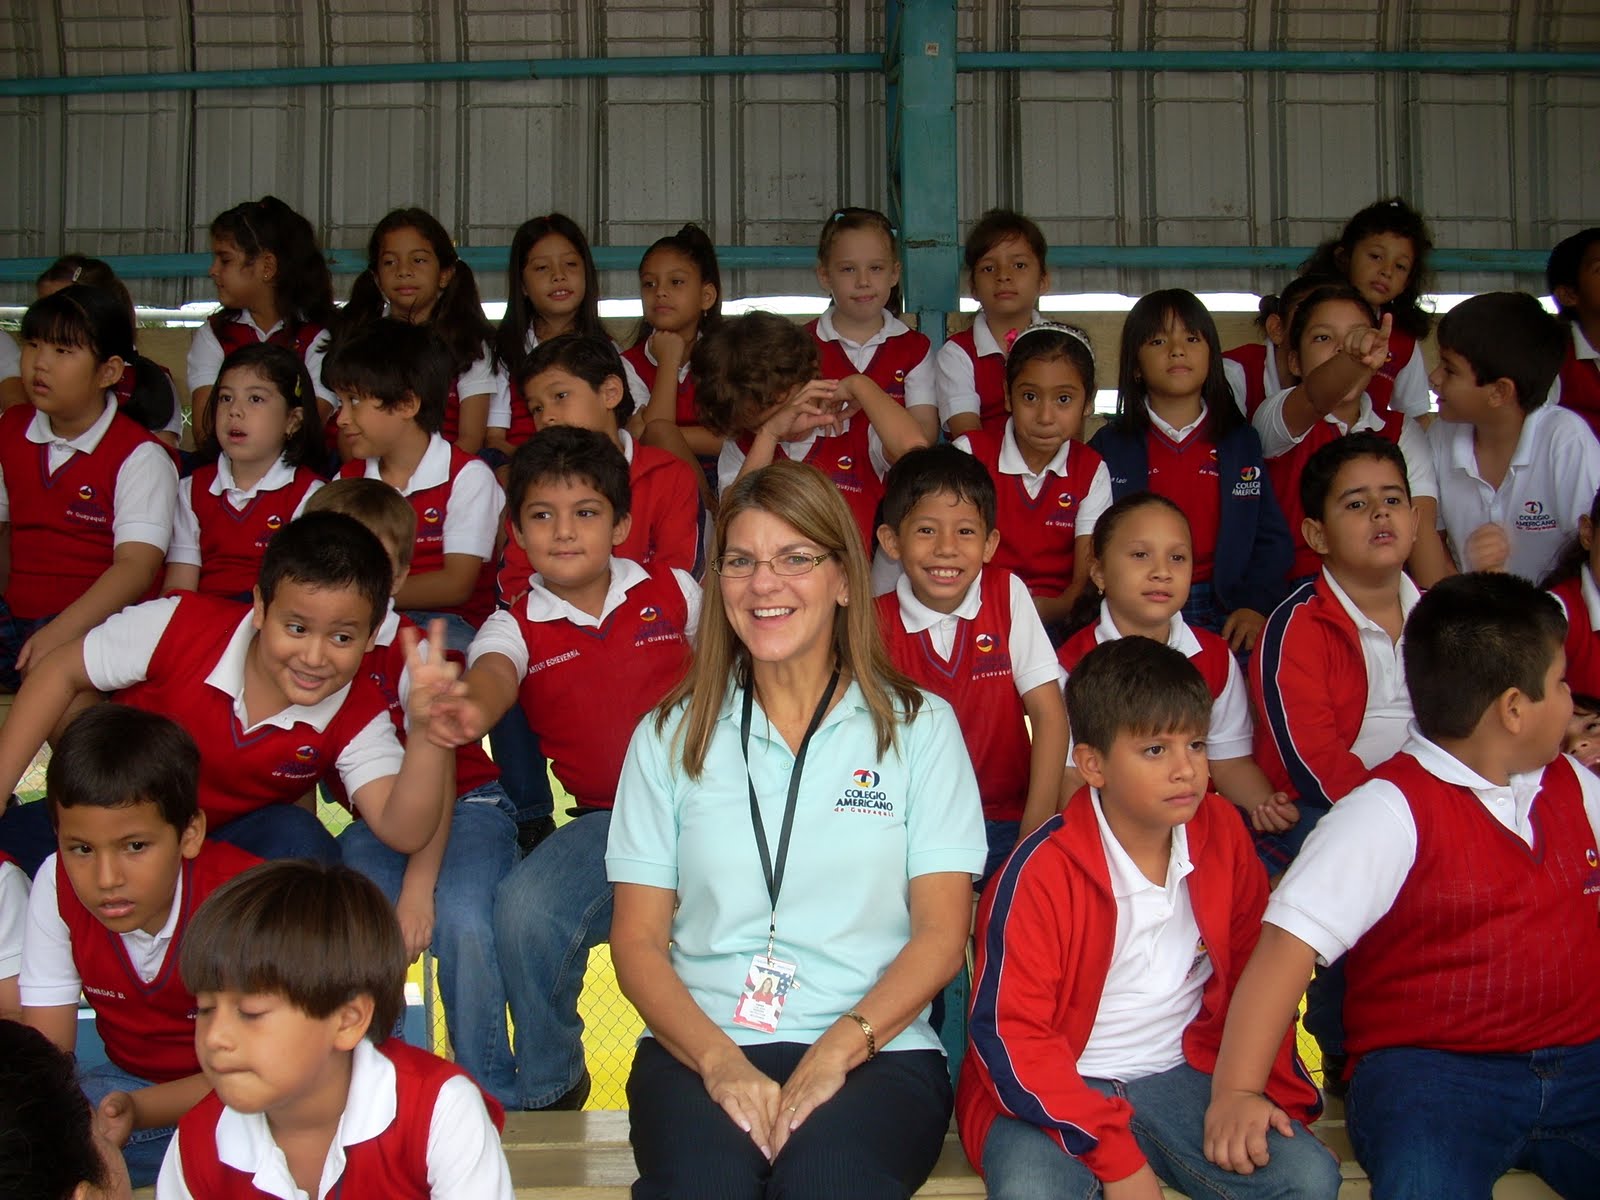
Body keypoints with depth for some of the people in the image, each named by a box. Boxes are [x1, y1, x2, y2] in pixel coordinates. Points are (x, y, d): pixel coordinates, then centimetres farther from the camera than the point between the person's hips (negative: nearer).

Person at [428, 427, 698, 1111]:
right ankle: (548, 1091, 2)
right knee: (523, 910, -25)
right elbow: (492, 675, -22)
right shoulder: (516, 627, 3)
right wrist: (469, 712, -44)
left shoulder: (674, 593, 7)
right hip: (606, 819, 1)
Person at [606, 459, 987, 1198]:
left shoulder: (920, 727, 10)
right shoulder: (669, 737, 13)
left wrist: (838, 1048, -13)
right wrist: (720, 1059, -11)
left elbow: (941, 935, 4)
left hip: (874, 1048, 0)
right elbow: (637, 941, 8)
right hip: (700, 1047, 1)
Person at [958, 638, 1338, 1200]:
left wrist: (1262, 1087, 0)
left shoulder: (1222, 834, 0)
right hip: (1056, 1091, -4)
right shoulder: (1041, 872, -15)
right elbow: (1010, 1035, -16)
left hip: (1180, 1075, 4)